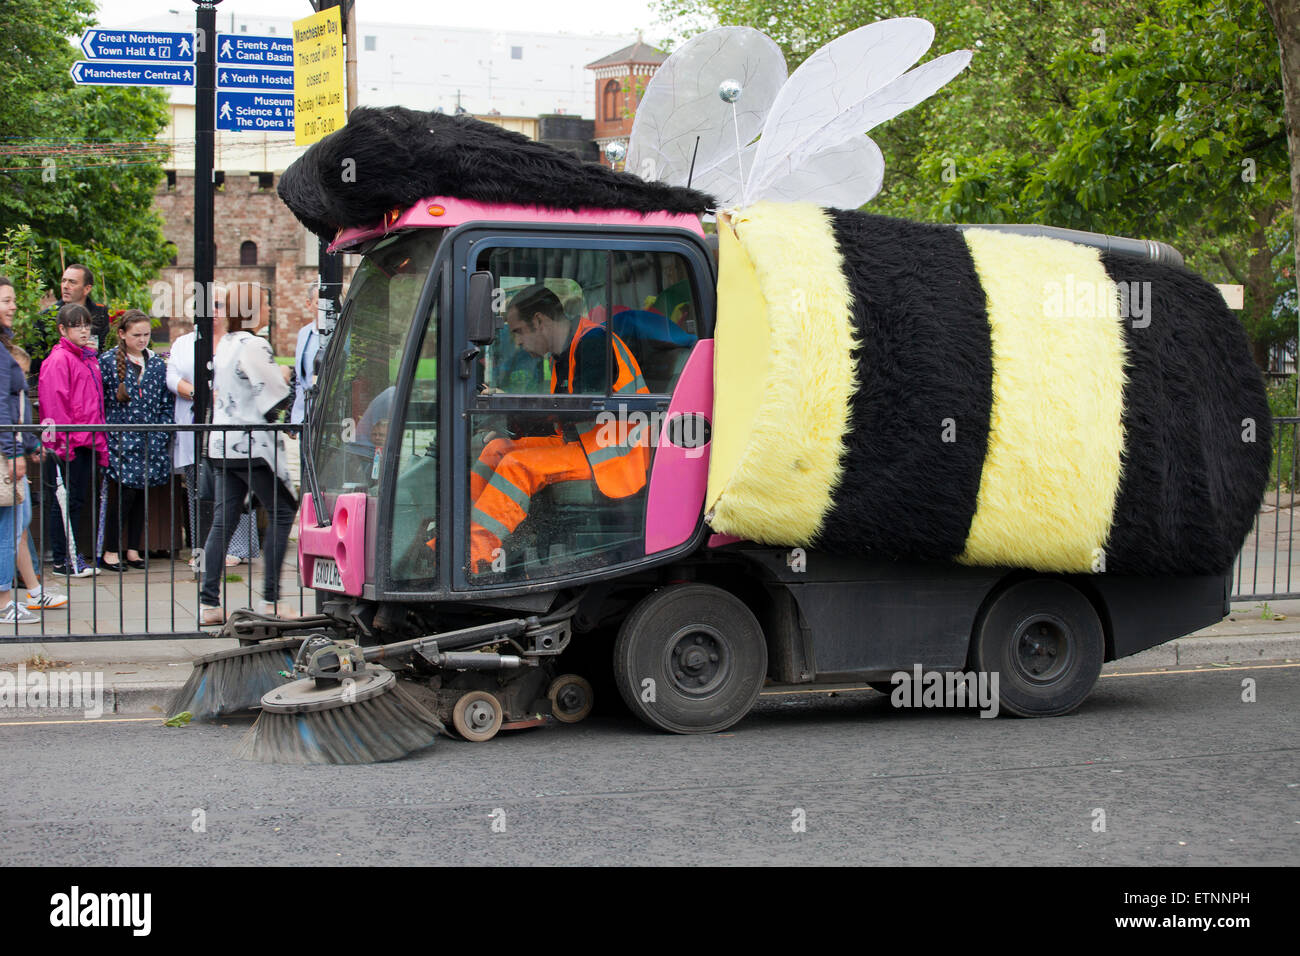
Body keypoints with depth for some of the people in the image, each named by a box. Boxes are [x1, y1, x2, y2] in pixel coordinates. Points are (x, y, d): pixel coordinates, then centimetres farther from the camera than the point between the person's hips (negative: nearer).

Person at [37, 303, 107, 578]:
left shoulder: (89, 358, 16)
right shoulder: (58, 360, -10)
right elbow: (54, 403, -14)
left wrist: (100, 442, 15)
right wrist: (62, 441, -19)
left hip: (86, 443, 8)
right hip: (66, 445, -8)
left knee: (77, 501, 12)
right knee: (63, 502, -1)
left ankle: (72, 556, 18)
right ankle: (62, 560, 4)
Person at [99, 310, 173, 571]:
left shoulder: (157, 365, 11)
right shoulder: (108, 362, -2)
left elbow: (166, 405, 12)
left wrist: (160, 437, 3)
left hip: (149, 442, 4)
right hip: (120, 440, -4)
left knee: (142, 495, 6)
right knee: (126, 493, -9)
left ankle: (133, 550, 14)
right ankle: (110, 552, 1)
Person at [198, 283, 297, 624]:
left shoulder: (224, 344, 13)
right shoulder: (254, 345, -14)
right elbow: (275, 395, -14)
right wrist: (283, 375, 5)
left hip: (222, 443, 8)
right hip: (252, 445, -8)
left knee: (223, 520, 7)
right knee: (282, 512, 2)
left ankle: (209, 602, 3)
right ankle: (271, 599, 0)